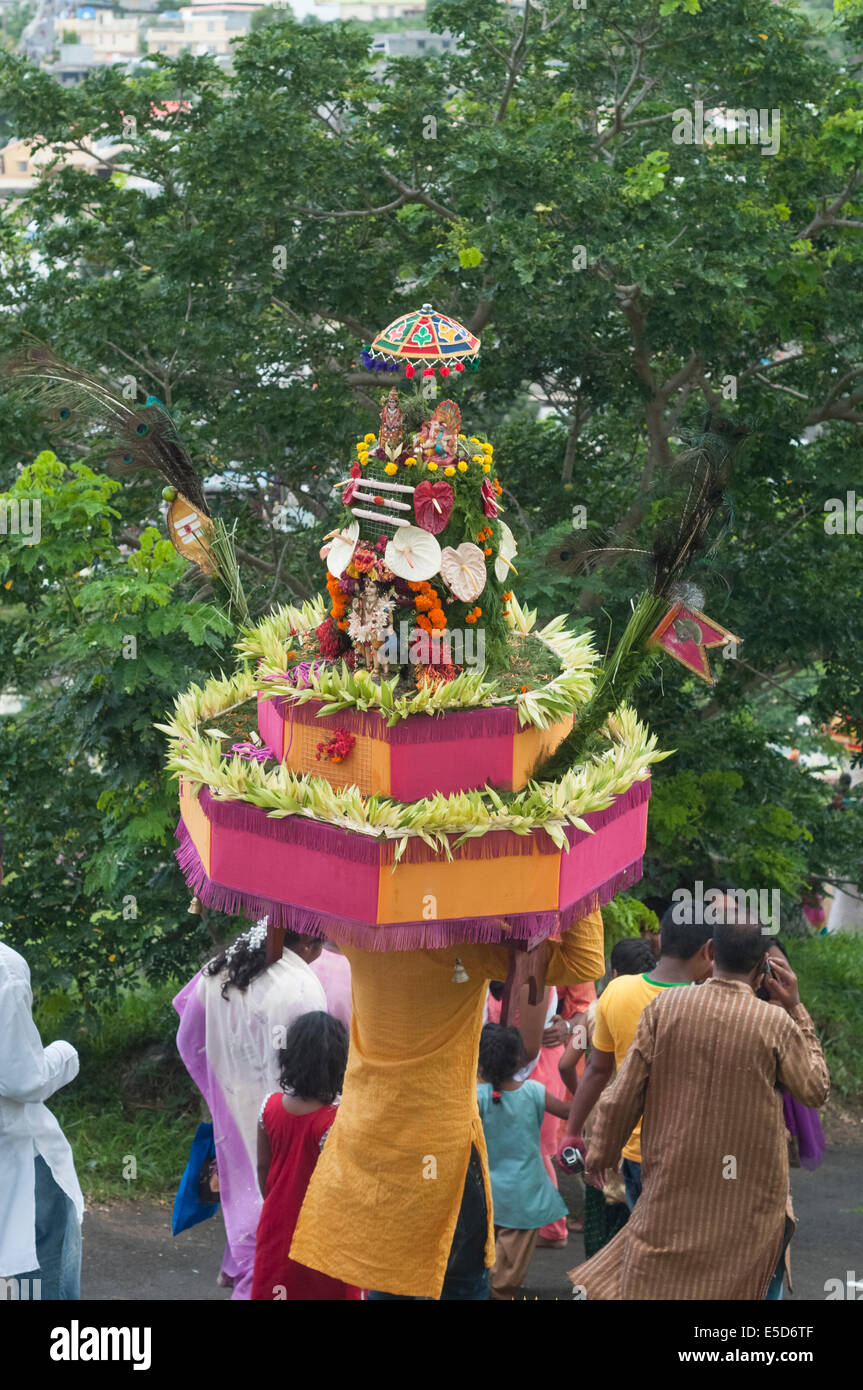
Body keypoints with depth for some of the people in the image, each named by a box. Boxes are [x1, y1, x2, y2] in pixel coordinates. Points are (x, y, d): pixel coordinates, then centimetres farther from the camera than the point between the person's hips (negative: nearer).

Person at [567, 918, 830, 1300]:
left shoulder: (665, 1006, -9)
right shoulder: (776, 1023, -12)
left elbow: (623, 1094, -4)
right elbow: (816, 1090, 4)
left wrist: (601, 1153, 11)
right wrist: (795, 1011, 5)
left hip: (675, 1179, 1)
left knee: (650, 1281, 15)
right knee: (731, 1283, 12)